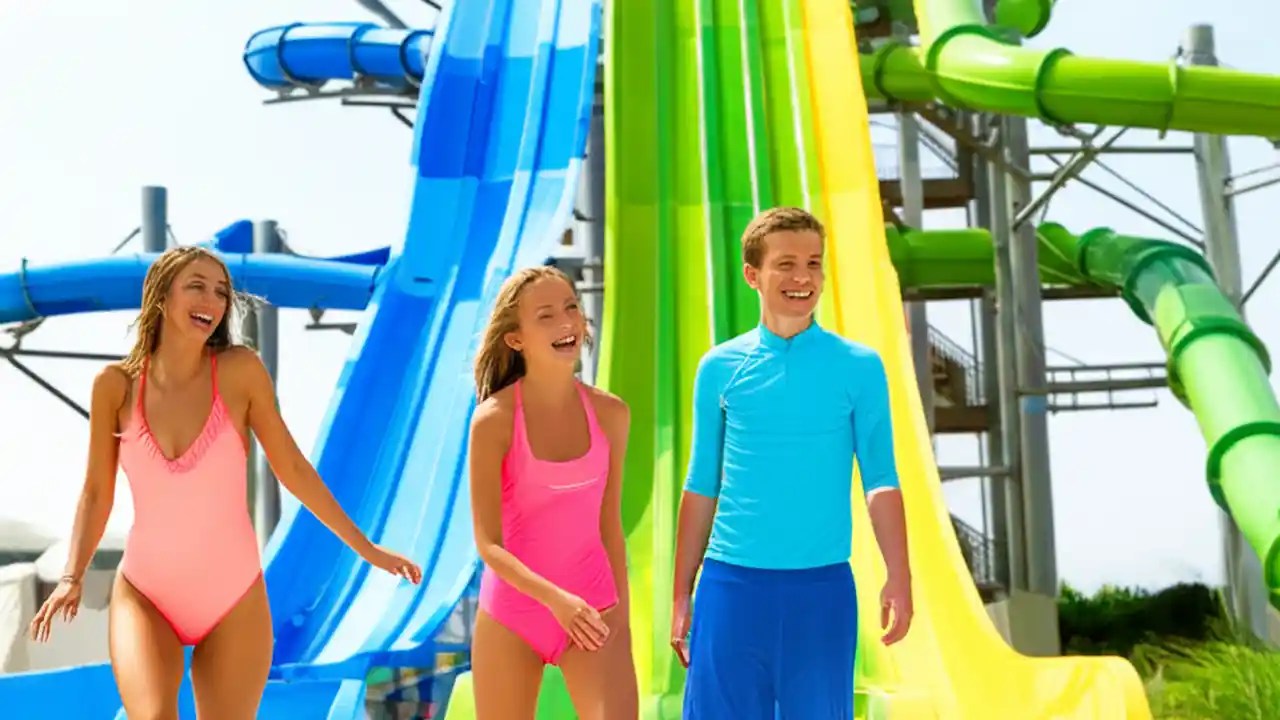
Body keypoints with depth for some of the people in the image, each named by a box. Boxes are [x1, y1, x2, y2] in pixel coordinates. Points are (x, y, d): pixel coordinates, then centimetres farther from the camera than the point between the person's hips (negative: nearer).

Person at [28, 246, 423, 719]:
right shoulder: (116, 385, -4)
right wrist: (72, 578, -7)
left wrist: (365, 548, 2)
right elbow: (97, 493, 5)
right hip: (145, 596, 0)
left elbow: (291, 468, -1)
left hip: (233, 599, 0)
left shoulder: (240, 370, -7)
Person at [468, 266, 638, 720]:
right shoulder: (494, 419, -12)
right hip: (512, 613, -2)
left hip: (593, 608, 2)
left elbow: (609, 525, 8)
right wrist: (555, 599, -27)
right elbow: (488, 543, -13)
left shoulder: (610, 413, -1)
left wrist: (620, 619, 12)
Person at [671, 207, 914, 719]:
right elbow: (702, 486, 8)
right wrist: (681, 594, 7)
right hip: (730, 581, 1)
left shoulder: (859, 367, 1)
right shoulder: (719, 367, 4)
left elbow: (880, 480, 0)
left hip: (823, 585, -1)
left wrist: (899, 578, -11)